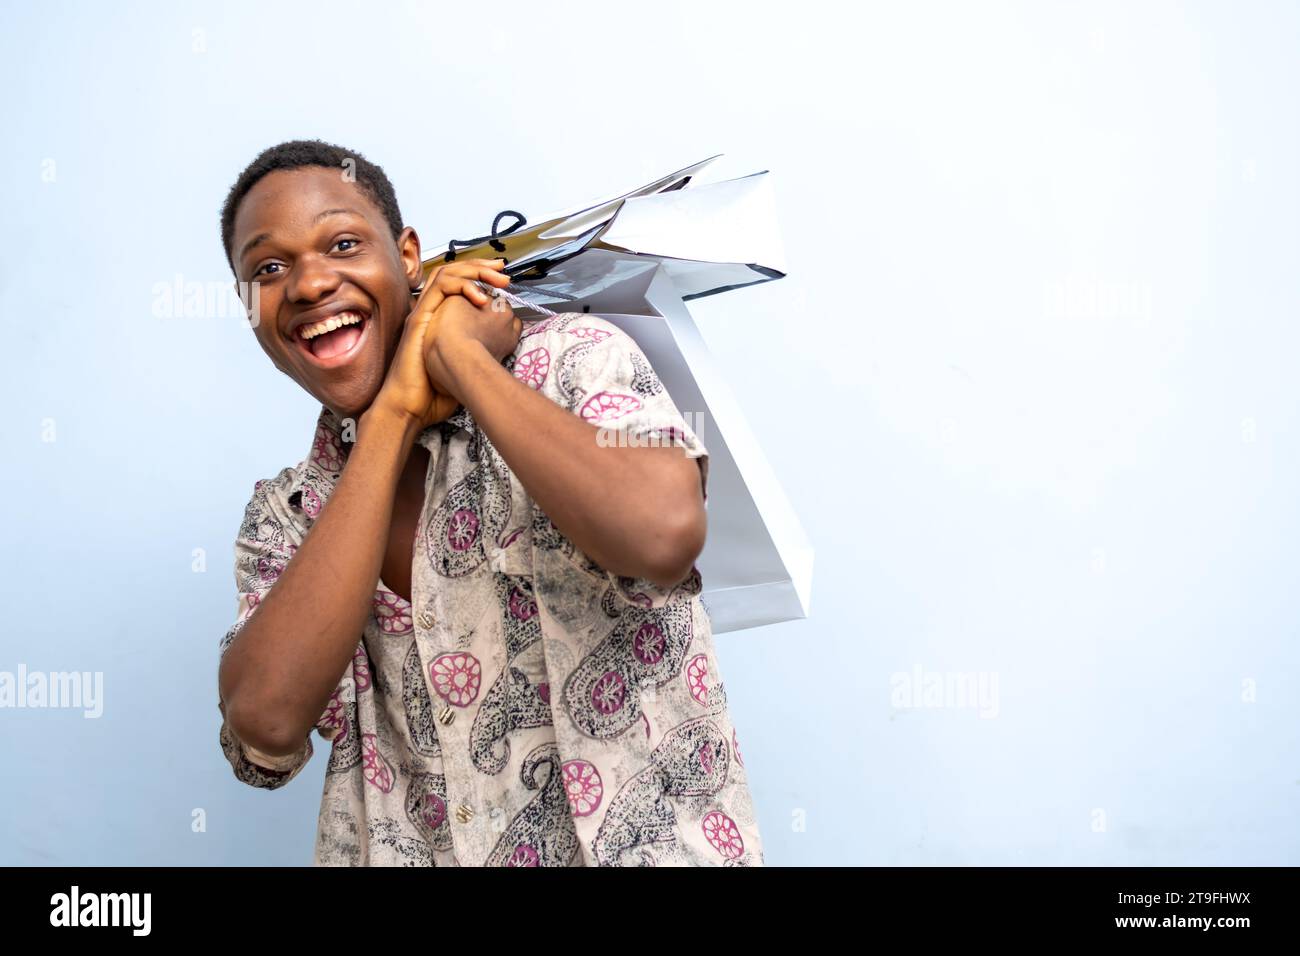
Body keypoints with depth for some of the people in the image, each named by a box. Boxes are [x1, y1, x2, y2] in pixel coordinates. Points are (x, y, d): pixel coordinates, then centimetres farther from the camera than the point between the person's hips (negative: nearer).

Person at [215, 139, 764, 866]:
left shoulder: (571, 359, -4)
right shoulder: (285, 516, 5)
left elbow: (663, 532, -23)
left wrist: (459, 357, -10)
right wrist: (394, 412, -9)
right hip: (408, 848, 3)